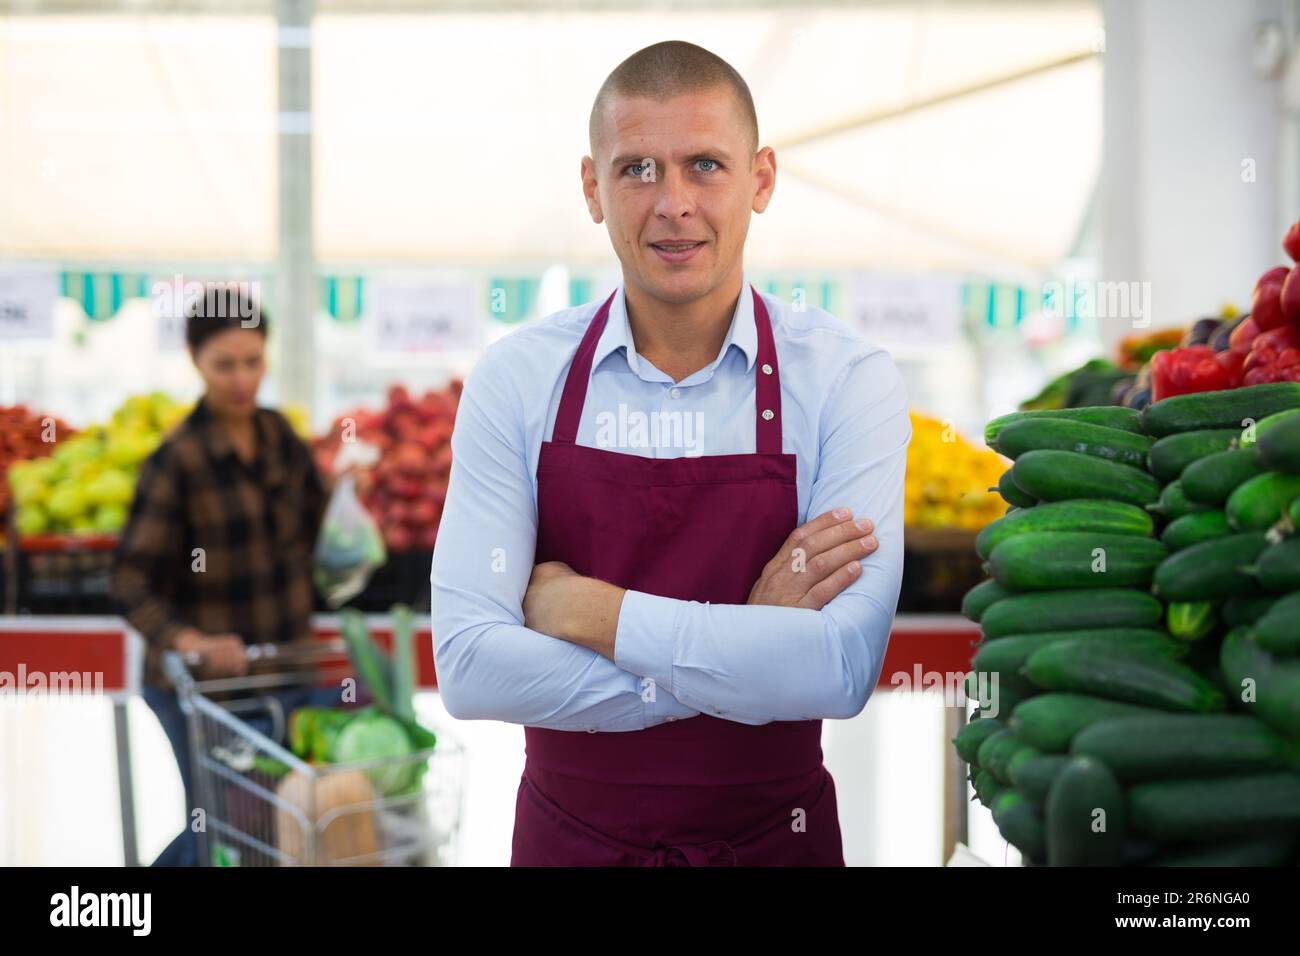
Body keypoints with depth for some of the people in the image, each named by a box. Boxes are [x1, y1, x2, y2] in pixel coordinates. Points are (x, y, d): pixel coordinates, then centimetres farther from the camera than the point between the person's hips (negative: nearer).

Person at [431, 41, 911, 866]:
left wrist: (589, 610, -19)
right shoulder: (515, 380, -9)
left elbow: (844, 668, -24)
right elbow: (469, 668, -17)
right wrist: (741, 642, -21)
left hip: (774, 835, -1)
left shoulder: (847, 379, -13)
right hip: (568, 833, 1)